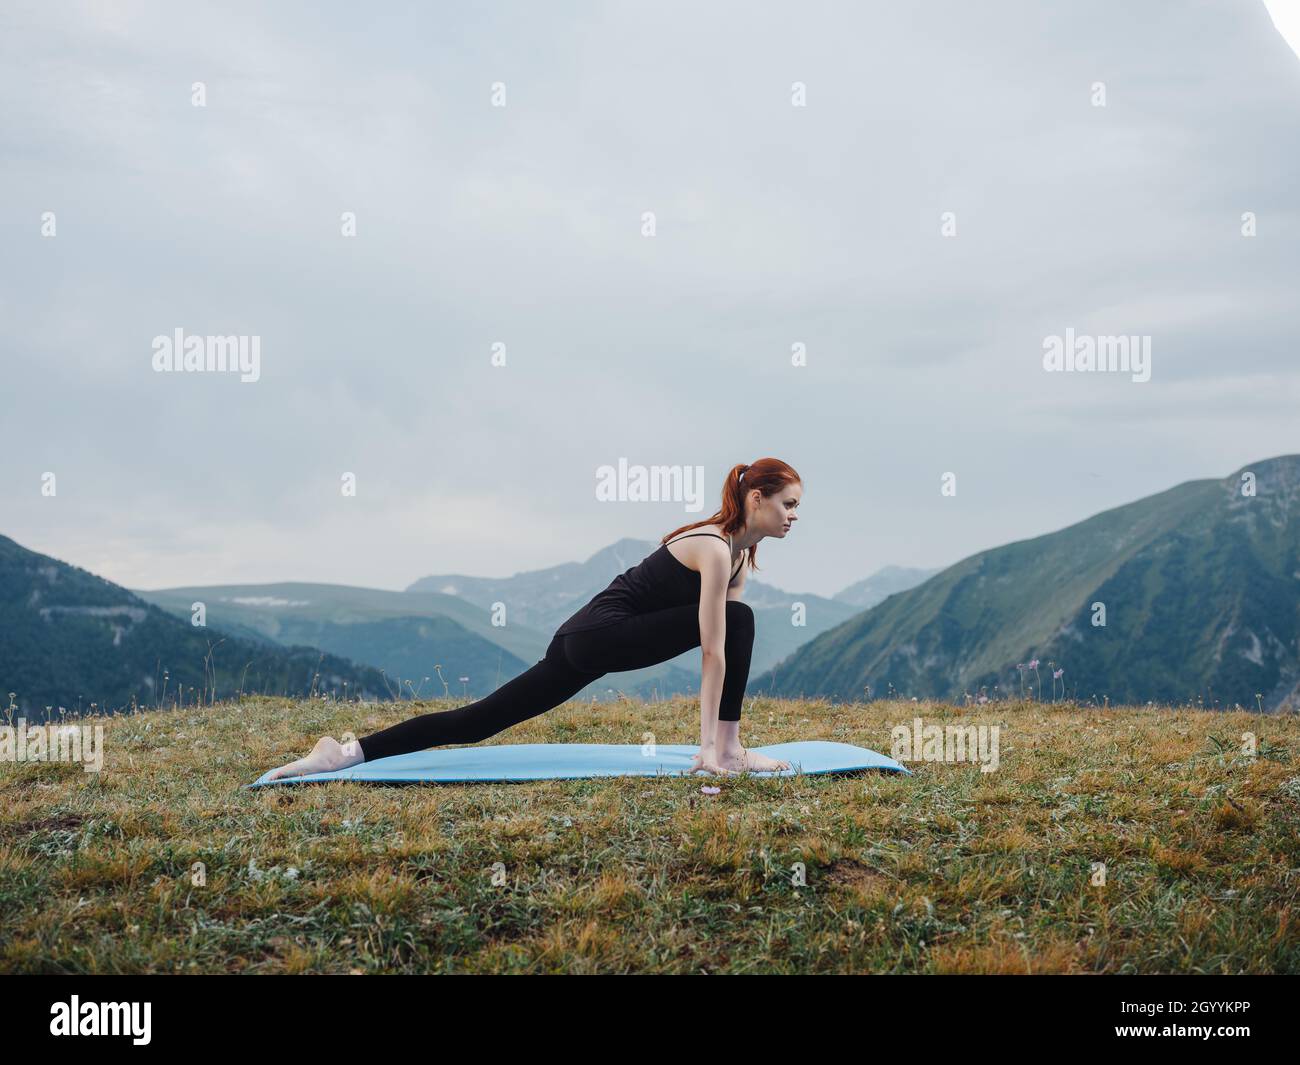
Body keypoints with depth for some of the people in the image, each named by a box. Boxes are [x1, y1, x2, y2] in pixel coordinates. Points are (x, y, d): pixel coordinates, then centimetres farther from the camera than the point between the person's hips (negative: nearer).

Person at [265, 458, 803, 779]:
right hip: (599, 635, -9)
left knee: (478, 721, 4)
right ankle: (722, 754, -10)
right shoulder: (715, 548, -14)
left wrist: (722, 730, 14)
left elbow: (718, 650, 16)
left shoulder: (738, 548, 14)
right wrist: (713, 742, -21)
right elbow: (713, 650, -20)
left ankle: (344, 752, 1)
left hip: (587, 639, 9)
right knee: (739, 620, -13)